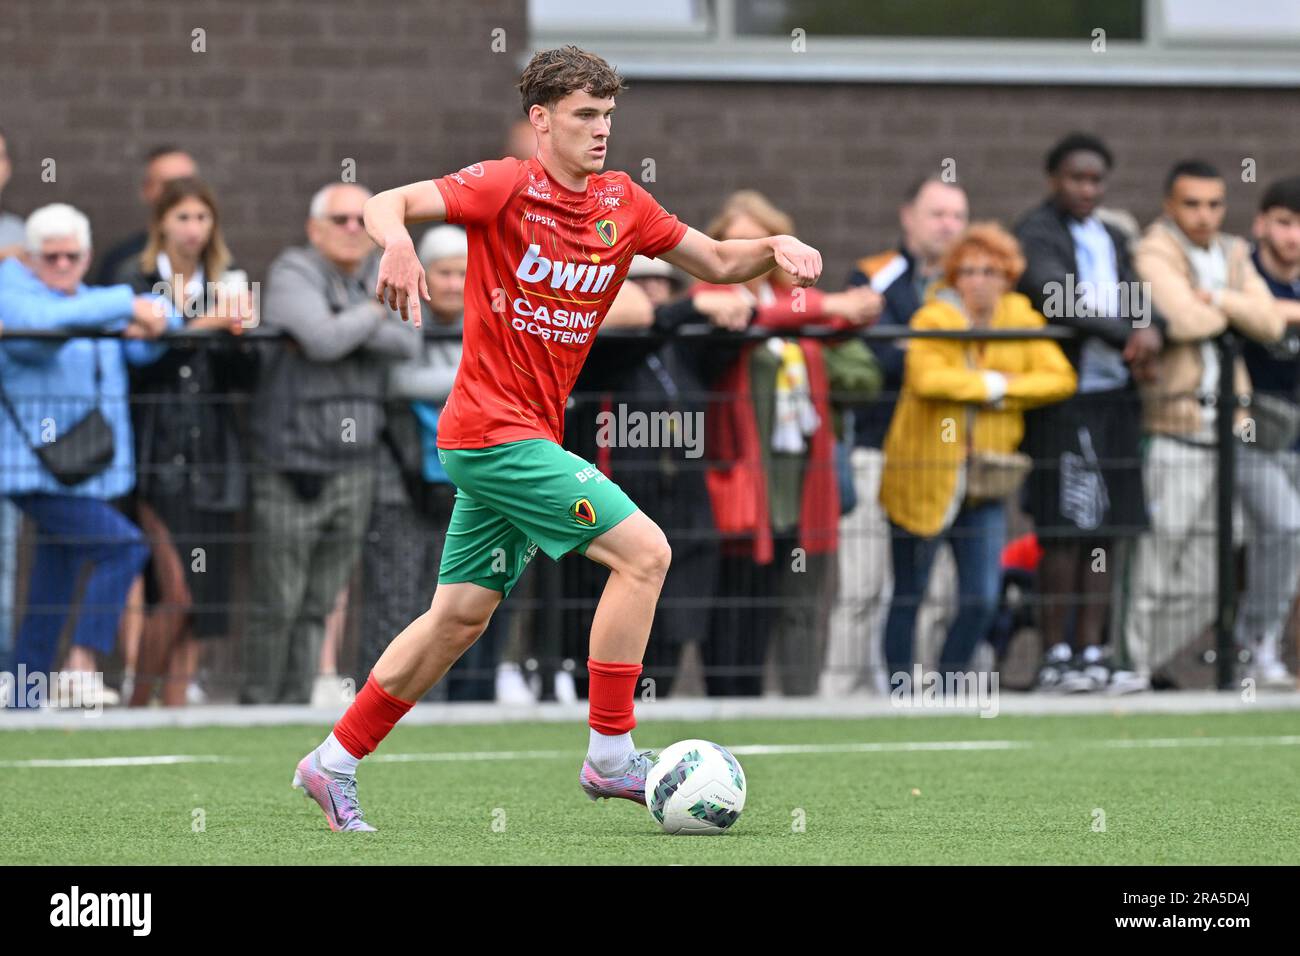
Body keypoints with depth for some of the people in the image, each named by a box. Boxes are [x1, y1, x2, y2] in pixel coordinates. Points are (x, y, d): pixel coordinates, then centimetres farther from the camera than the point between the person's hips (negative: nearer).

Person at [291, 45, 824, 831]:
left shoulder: (621, 203, 10)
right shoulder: (507, 187, -10)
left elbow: (716, 262, 16)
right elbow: (388, 203, -17)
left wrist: (774, 248, -4)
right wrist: (396, 242, -39)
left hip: (530, 437, 8)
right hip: (495, 432, -8)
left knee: (462, 616, 12)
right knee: (643, 551, -15)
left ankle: (334, 765, 21)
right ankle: (611, 754, -10)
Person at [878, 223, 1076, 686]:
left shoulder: (1020, 318, 5)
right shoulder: (934, 319, -10)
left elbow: (1060, 378, -4)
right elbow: (926, 378, -29)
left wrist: (1008, 391, -15)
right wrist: (992, 383, -17)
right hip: (924, 478, -4)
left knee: (983, 599, -2)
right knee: (909, 595, 5)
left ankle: (946, 684, 13)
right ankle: (899, 687, 16)